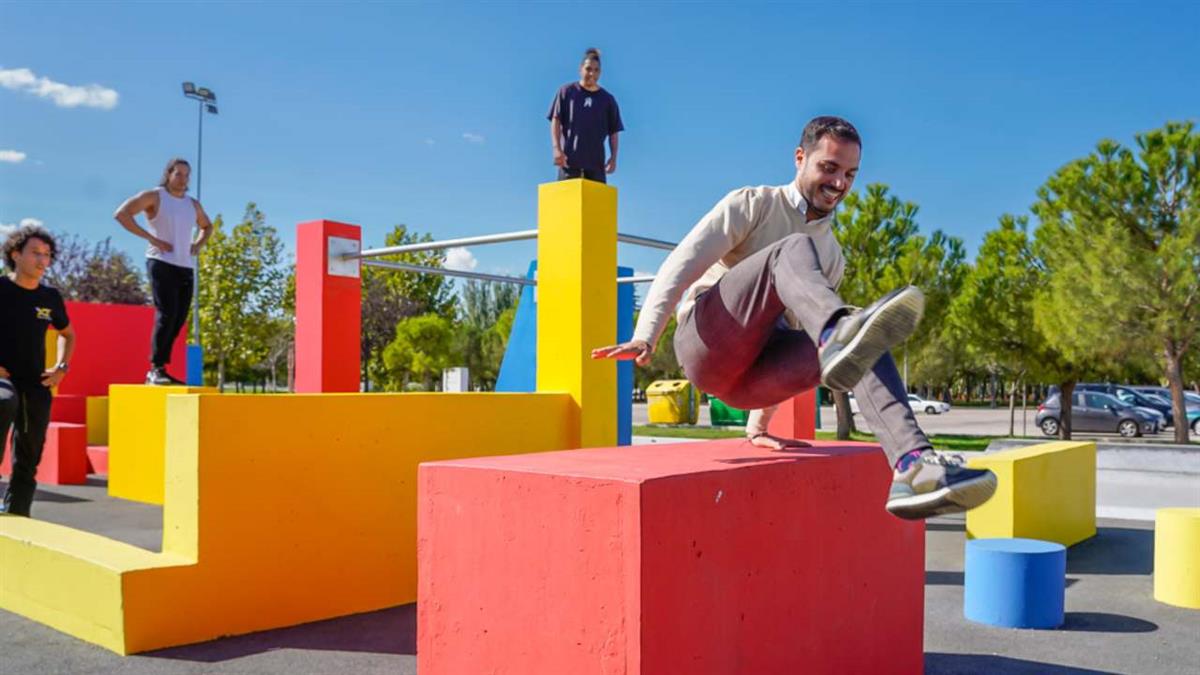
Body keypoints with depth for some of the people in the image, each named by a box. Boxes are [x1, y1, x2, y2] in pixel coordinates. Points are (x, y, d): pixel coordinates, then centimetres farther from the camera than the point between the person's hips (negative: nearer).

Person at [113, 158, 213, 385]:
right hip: (162, 264, -6)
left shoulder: (193, 205, 18)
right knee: (167, 315, -17)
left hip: (186, 267, 6)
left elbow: (207, 226, 35)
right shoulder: (154, 196, 1)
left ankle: (158, 371, 9)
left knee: (178, 321, 2)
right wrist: (150, 237, -12)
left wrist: (198, 244, 14)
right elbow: (121, 214, -7)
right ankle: (156, 369, -12)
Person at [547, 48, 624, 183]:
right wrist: (557, 148, -9)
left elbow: (613, 131, 13)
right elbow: (555, 121, 3)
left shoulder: (608, 99, 13)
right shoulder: (566, 92, 8)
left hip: (596, 161, 2)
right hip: (569, 159, -2)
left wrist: (613, 157, 2)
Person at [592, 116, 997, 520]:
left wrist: (759, 427, 23)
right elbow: (682, 265, -6)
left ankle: (912, 469, -46)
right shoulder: (752, 205, 8)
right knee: (793, 250, -27)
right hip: (705, 343, -4)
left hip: (752, 378, 5)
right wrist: (645, 337, -22)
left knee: (860, 346, -24)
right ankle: (839, 333, -60)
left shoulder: (832, 258, 22)